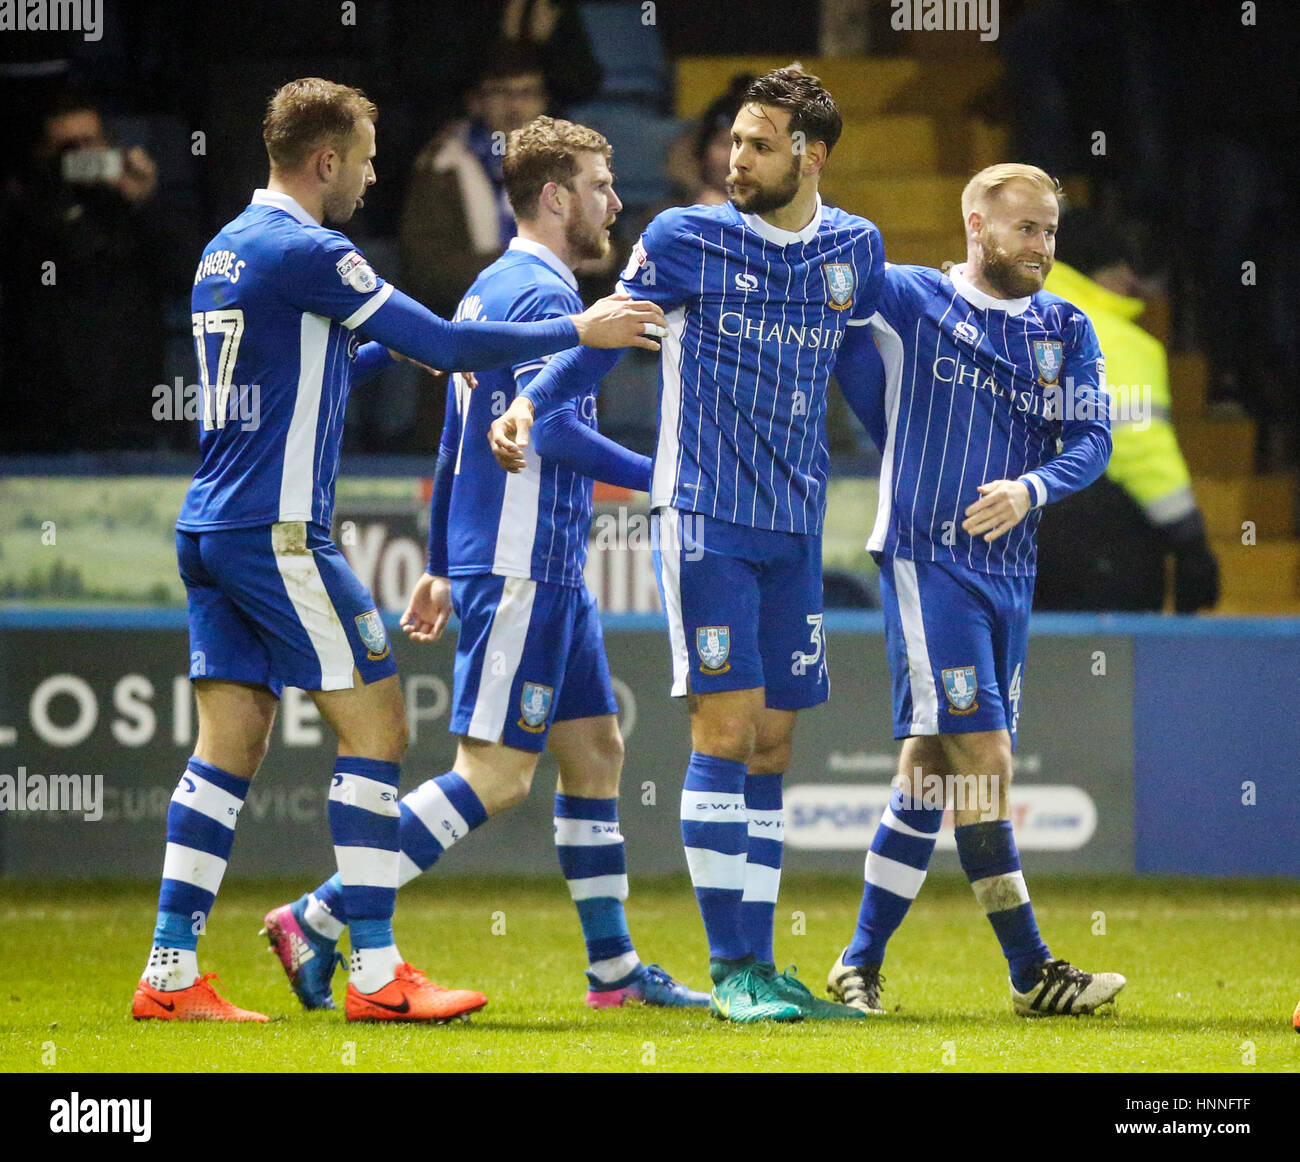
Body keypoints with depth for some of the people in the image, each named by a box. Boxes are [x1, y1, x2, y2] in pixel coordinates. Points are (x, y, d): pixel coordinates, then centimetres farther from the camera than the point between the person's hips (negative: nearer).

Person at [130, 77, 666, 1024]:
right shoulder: (305, 253, -12)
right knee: (376, 725, -4)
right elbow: (447, 347, -13)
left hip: (210, 534, 9)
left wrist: (395, 349, 27)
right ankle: (375, 974, -5)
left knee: (230, 745, 8)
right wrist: (579, 332, -4)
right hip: (279, 532, -9)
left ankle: (171, 974, 3)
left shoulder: (225, 253, 16)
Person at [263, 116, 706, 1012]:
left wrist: (441, 563, 25)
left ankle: (615, 967, 13)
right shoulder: (542, 294, -13)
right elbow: (551, 430, -23)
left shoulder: (494, 290, 17)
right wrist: (658, 476, -13)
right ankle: (316, 922, -11)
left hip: (550, 576, 10)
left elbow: (455, 439, 21)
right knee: (496, 776, -10)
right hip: (521, 570, -10)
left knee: (596, 751, 11)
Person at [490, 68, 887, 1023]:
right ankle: (730, 970, -8)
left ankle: (758, 963, 10)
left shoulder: (854, 248, 9)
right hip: (705, 514, -4)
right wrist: (531, 403, -11)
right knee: (726, 728, -10)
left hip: (797, 527, 4)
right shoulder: (684, 238, -2)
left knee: (771, 745, 6)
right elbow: (605, 336, 3)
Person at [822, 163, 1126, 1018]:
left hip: (1009, 573, 5)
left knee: (932, 769, 7)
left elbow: (1092, 440, 2)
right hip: (926, 558, -5)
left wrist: (1030, 488, -16)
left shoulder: (1067, 329, 11)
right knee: (982, 759, -12)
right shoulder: (907, 300, -1)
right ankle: (1032, 973, -10)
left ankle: (862, 961, 15)